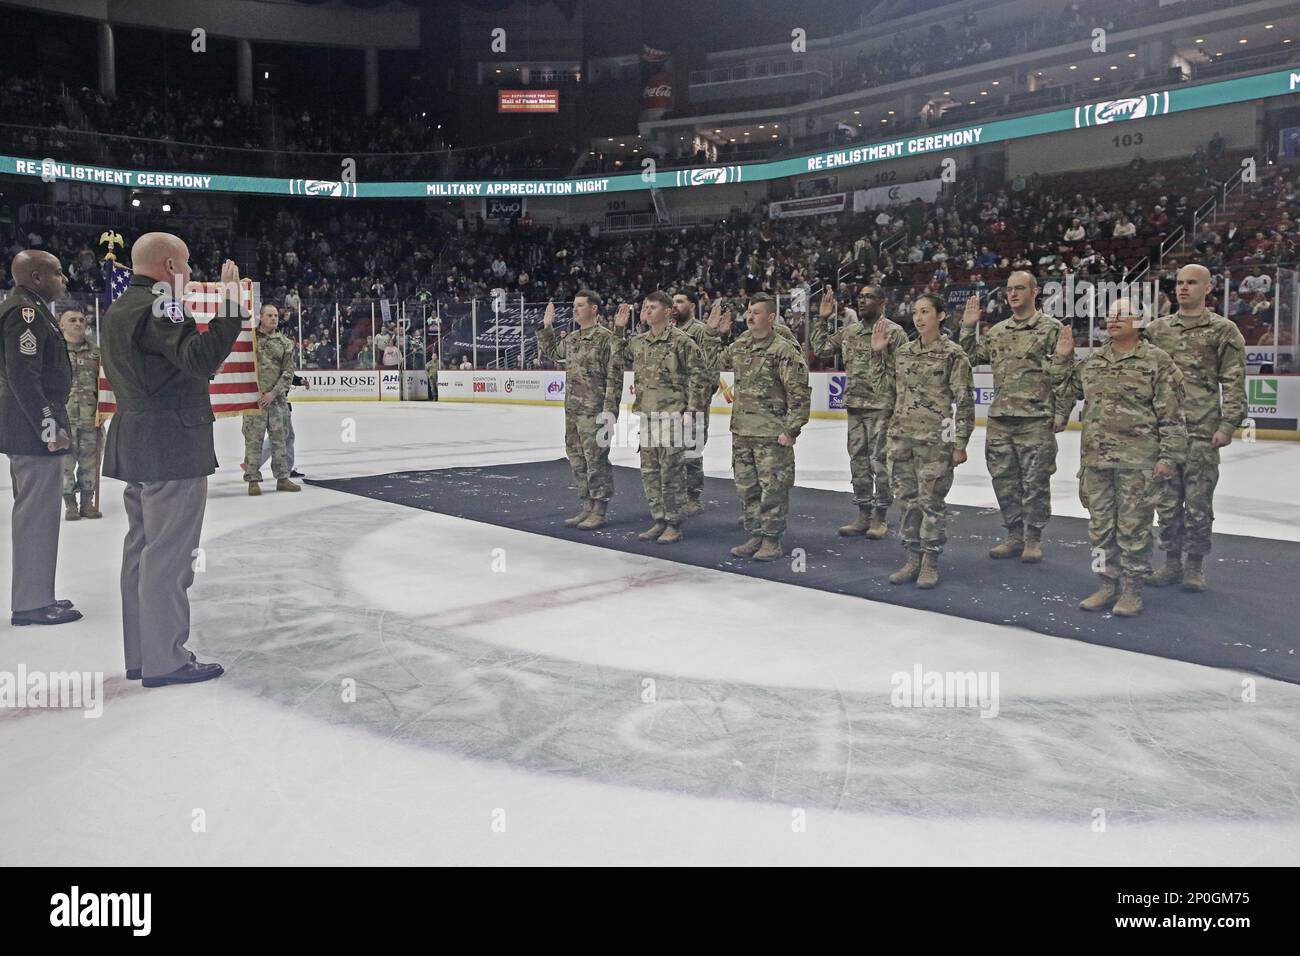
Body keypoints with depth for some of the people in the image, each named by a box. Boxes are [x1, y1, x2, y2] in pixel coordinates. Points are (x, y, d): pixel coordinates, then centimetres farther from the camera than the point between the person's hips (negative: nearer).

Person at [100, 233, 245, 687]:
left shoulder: (117, 310, 17)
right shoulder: (159, 306, -15)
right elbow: (200, 357, -29)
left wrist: (202, 370, 21)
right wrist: (230, 306, -30)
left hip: (134, 444, 10)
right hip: (172, 448, -10)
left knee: (142, 550, 14)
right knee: (168, 555, -5)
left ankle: (139, 655, 22)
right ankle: (164, 659, 2)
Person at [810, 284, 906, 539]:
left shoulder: (894, 332, -7)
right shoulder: (849, 331, 12)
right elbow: (821, 349, 18)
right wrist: (822, 319, 13)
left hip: (881, 407, -6)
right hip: (854, 406, 6)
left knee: (879, 461, -1)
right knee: (858, 461, 10)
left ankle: (880, 517, 11)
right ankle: (863, 515, 20)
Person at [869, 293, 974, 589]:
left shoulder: (953, 353, -6)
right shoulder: (902, 352, 9)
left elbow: (965, 401, -6)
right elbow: (881, 385, 16)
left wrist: (960, 443, -9)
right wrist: (878, 352, 6)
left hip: (934, 439, -5)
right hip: (901, 436, 5)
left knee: (931, 501, 1)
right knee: (906, 499, 10)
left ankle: (930, 563, 14)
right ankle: (913, 559, 22)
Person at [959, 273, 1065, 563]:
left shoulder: (1051, 328, -2)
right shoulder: (996, 331, 14)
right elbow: (970, 357, 18)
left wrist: (1062, 413, -9)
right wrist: (968, 327, 7)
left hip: (1036, 420, -5)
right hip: (999, 419, 5)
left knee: (1035, 482, 1)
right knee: (1004, 480, 10)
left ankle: (1033, 538, 14)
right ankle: (1014, 535, 23)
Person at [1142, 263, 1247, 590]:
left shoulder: (1224, 330, 1)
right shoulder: (1157, 329, 11)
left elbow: (1234, 383, -2)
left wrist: (1228, 424, -10)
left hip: (1203, 431, -3)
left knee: (1198, 502, 2)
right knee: (1166, 500, 9)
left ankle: (1195, 566, 14)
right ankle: (1171, 561, 20)